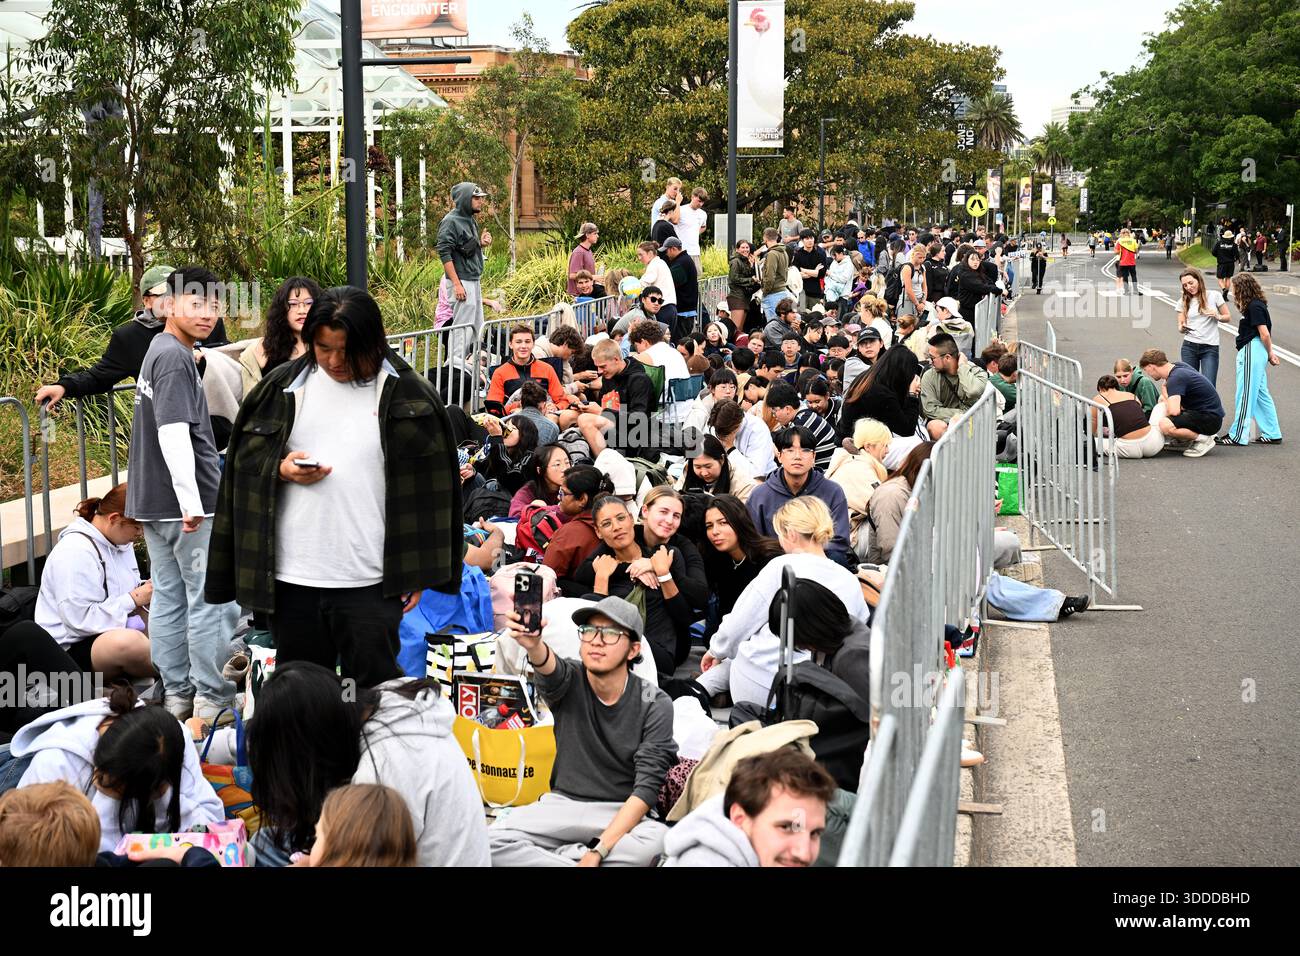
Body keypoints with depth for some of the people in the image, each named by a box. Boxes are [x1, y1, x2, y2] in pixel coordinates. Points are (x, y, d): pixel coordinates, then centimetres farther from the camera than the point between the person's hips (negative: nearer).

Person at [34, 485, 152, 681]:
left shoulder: (118, 541, 13)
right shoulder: (75, 552, -17)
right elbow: (80, 619, -23)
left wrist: (144, 589, 2)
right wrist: (133, 599, -19)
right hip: (71, 647, -10)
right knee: (127, 642, -40)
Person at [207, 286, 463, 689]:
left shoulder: (407, 394, -2)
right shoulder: (283, 387, 5)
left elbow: (428, 487, 0)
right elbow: (245, 457, 13)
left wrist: (418, 572, -3)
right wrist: (280, 470, -10)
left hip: (371, 580, -3)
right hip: (292, 576, 3)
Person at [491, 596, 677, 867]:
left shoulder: (654, 704, -9)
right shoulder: (570, 681, -4)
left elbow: (647, 786, -16)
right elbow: (550, 669, -30)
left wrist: (598, 852, -27)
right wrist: (532, 644, -56)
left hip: (623, 813, -1)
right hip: (563, 803, 1)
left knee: (657, 842, -37)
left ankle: (536, 855, -18)